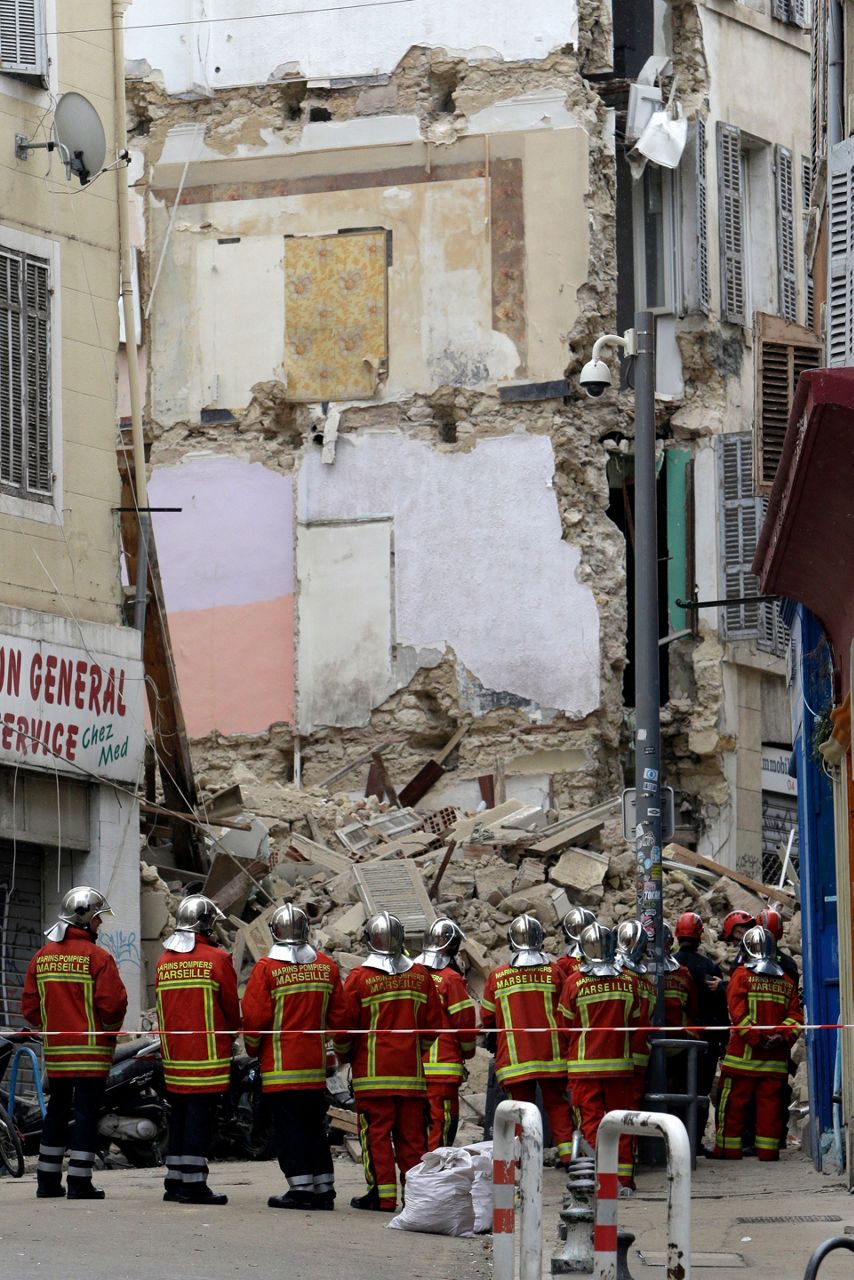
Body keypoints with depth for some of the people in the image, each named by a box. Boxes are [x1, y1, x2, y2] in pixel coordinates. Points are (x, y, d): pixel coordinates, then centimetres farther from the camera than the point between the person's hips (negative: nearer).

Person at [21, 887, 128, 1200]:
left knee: (56, 1112, 15)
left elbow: (29, 1007, 8)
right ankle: (79, 1183, -4)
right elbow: (112, 1003, -16)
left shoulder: (42, 957, 8)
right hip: (91, 1050, -6)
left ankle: (47, 1181, 19)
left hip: (55, 1051, 6)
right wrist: (110, 1028, 4)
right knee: (86, 1114, -2)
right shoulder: (97, 957, -11)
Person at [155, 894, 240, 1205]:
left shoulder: (164, 962, 8)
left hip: (173, 1051, 6)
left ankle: (174, 1181, 18)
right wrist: (229, 1035, 15)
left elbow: (161, 1005, 13)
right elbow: (231, 1006, -4)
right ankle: (194, 1183, -7)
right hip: (208, 1052, -6)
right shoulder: (216, 959, -9)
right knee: (200, 1114, -5)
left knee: (179, 1115, 14)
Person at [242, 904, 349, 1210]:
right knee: (314, 1126, 13)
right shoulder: (326, 966, 5)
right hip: (316, 1064, 5)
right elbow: (339, 1015, 9)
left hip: (280, 1064, -5)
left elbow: (254, 1016, -10)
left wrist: (253, 1048, 7)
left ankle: (301, 1187, -7)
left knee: (288, 1127, -2)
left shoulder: (266, 968, -10)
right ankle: (323, 1188, 14)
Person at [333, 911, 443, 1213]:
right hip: (411, 1070, 4)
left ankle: (382, 1194, -4)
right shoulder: (421, 976, 4)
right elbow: (434, 1024, 9)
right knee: (411, 1133, 8)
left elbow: (345, 1024, -5)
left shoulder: (360, 977, -8)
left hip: (372, 1070, -4)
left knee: (376, 1132, -1)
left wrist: (344, 1055, 13)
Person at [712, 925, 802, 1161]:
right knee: (770, 1104, 6)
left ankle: (728, 1148, 2)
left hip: (743, 1053, -3)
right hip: (775, 1060, 3)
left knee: (733, 1104, 2)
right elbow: (795, 1015, 2)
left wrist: (756, 1037, -10)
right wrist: (782, 1036, -6)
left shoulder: (742, 975, -3)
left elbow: (738, 1013, -11)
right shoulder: (786, 981, 10)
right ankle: (768, 1149, 5)